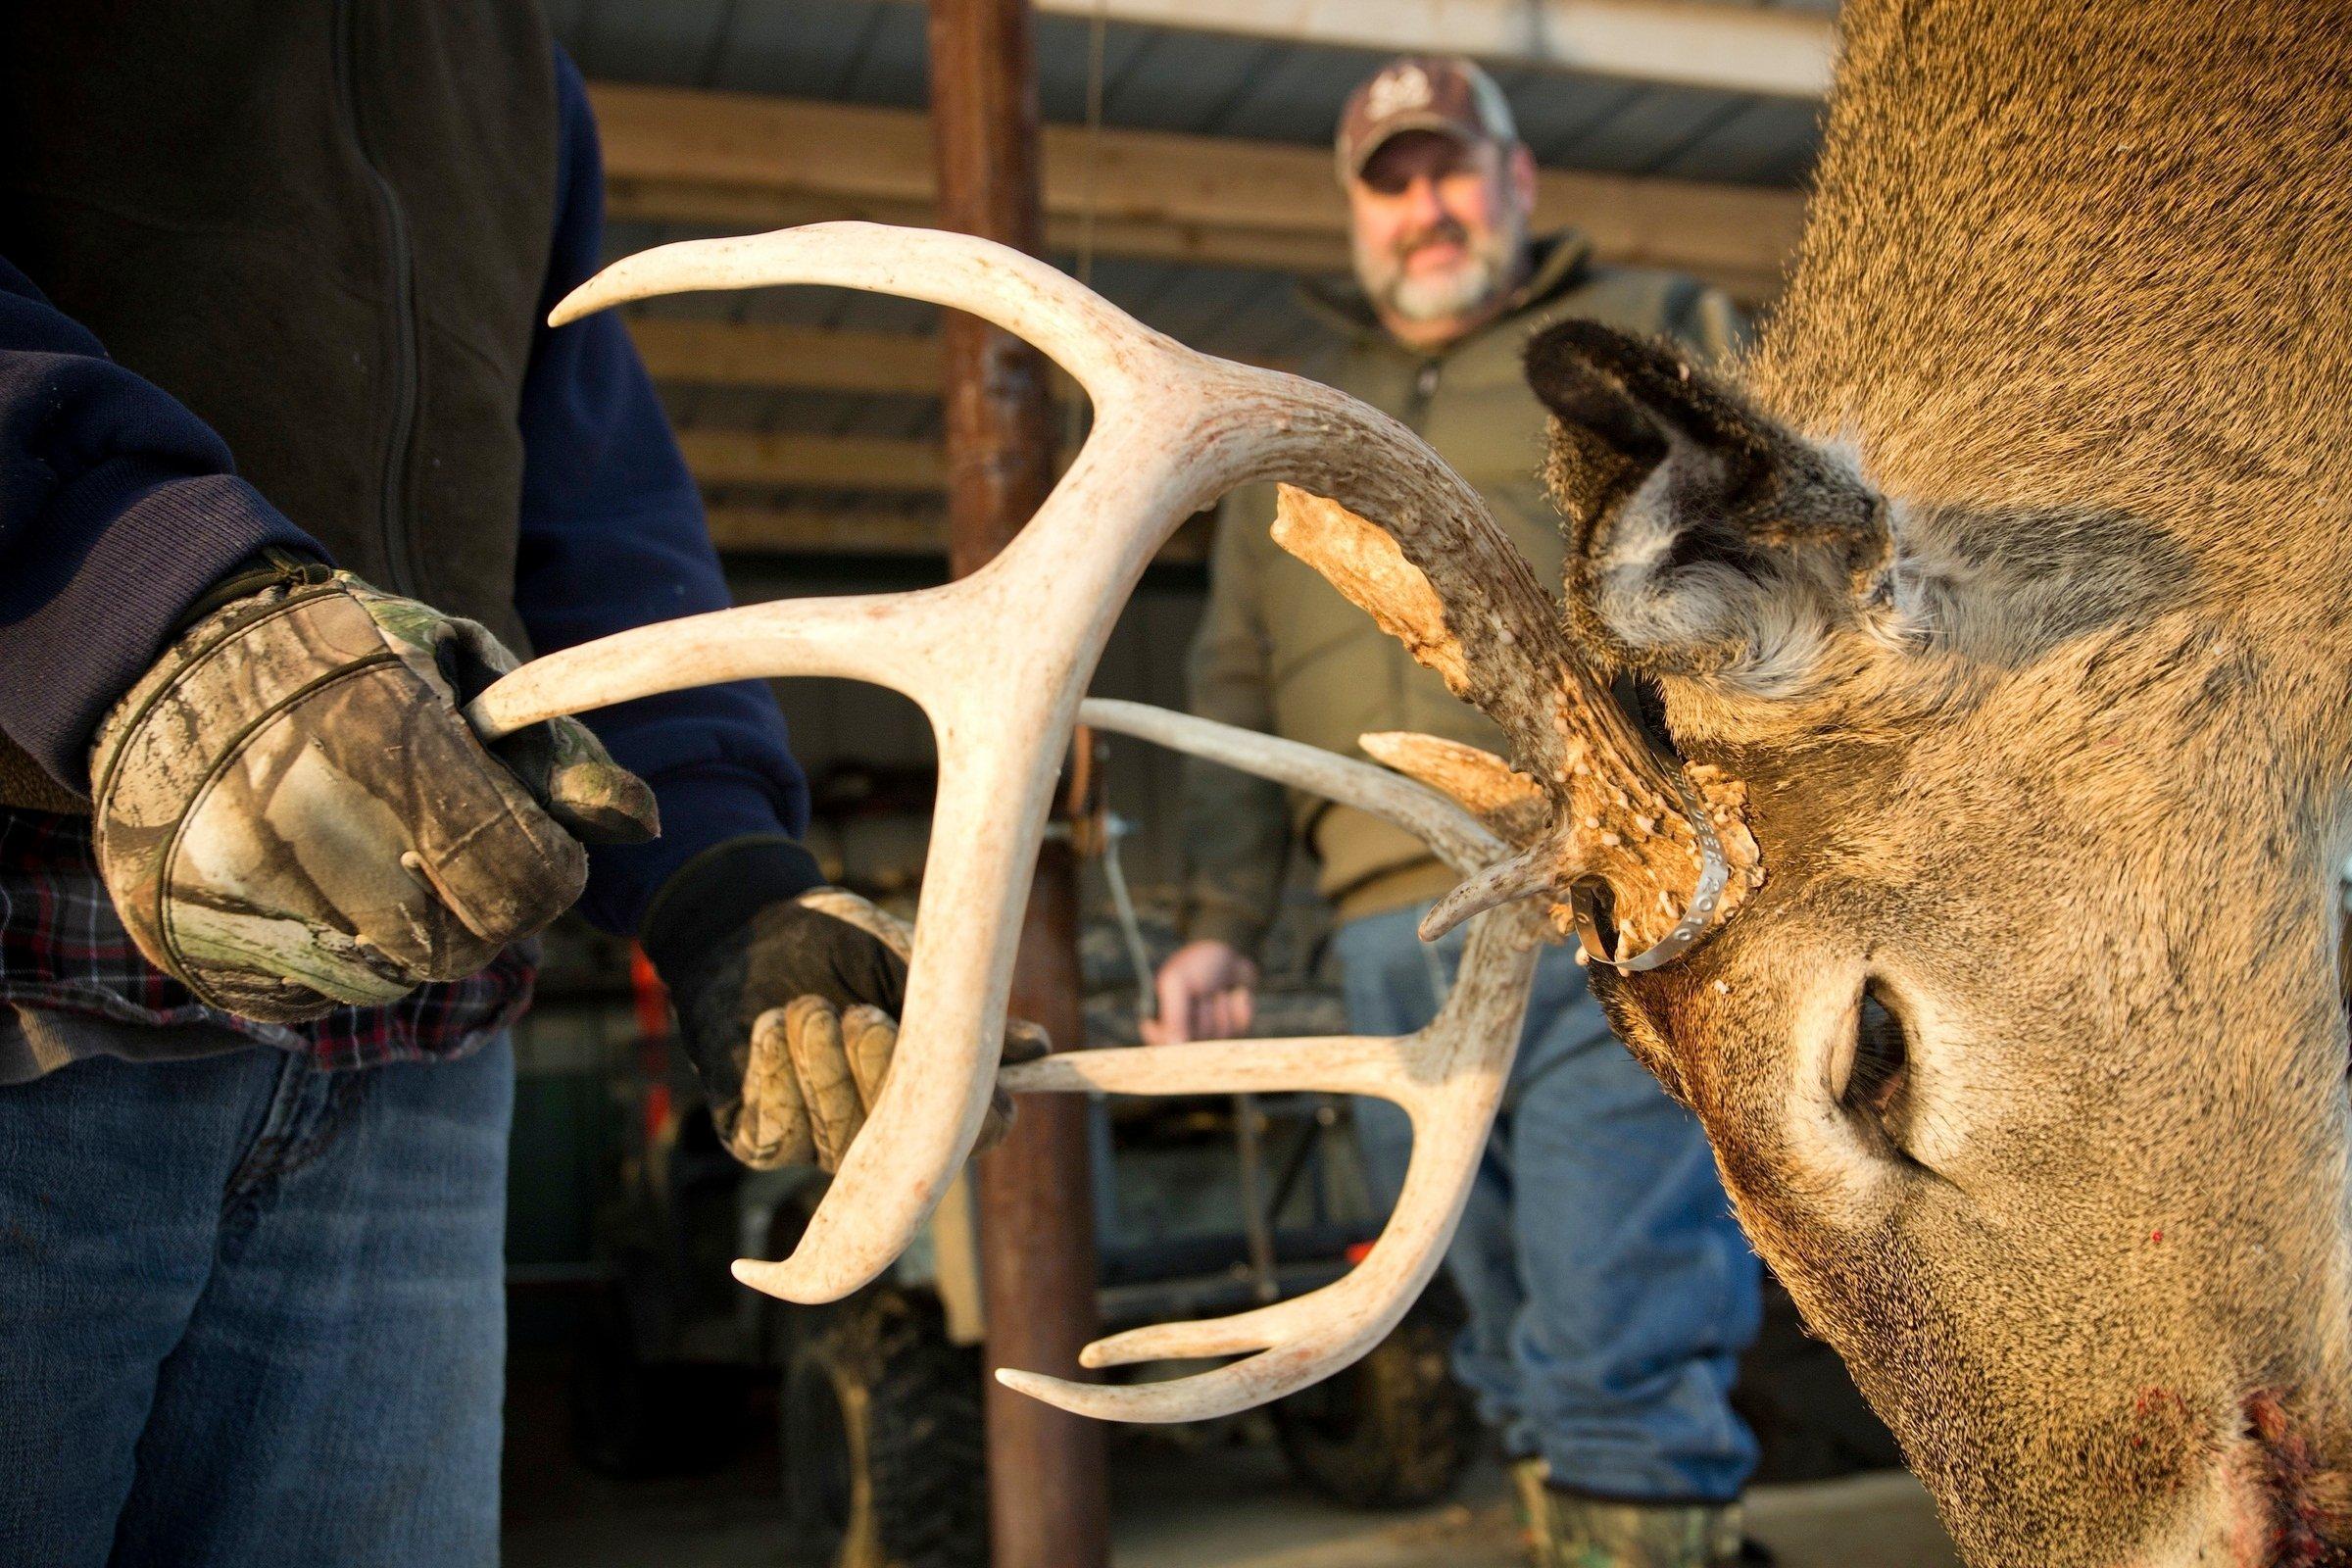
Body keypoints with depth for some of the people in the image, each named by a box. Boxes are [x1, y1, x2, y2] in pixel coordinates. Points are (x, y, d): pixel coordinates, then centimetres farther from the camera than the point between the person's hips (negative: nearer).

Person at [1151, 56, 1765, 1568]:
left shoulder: (1655, 330, 15)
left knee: (1623, 1357, -10)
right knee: (1526, 1363, 8)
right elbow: (1236, 688, 22)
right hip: (1394, 945, 4)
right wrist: (1220, 921, 12)